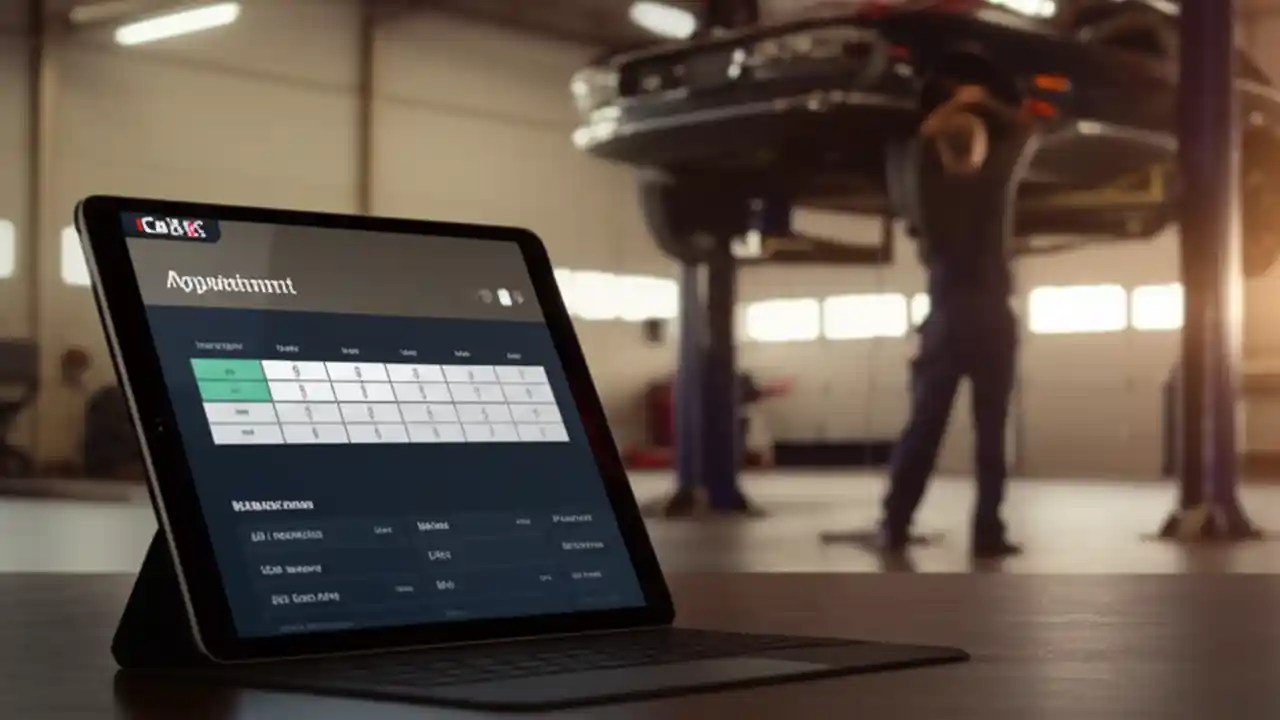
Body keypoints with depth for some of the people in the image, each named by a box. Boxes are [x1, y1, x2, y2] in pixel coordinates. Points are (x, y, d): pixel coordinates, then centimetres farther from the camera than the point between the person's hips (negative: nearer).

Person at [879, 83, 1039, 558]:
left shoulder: (924, 187, 0)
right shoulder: (996, 178, -3)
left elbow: (908, 157, 21)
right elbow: (1024, 130, 13)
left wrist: (940, 117, 22)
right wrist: (982, 103, 20)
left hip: (945, 319, 2)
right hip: (992, 319, -1)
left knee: (923, 427, 4)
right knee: (991, 430, 0)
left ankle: (894, 527, 2)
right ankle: (988, 532, -3)